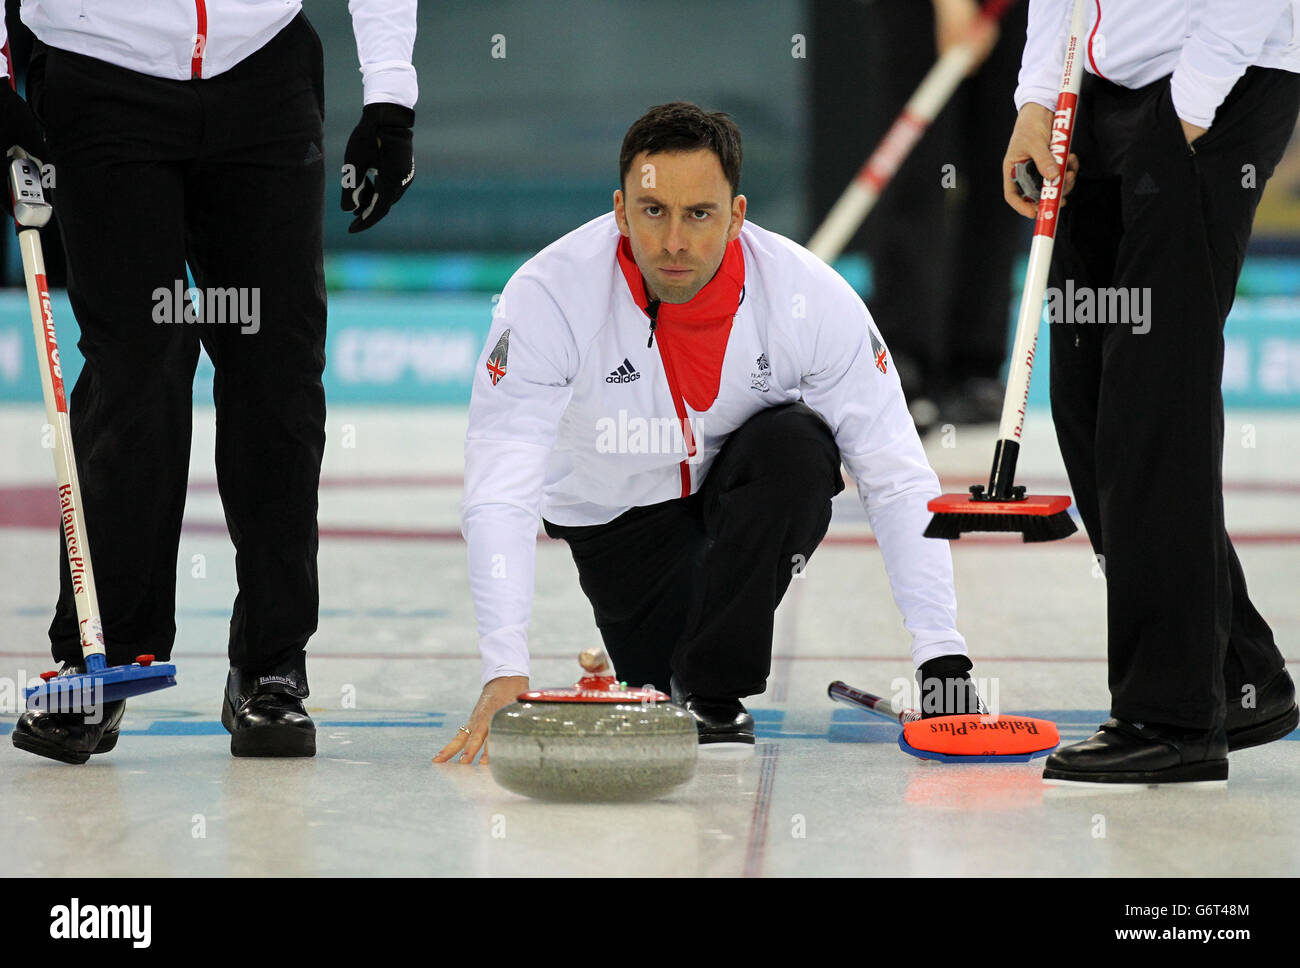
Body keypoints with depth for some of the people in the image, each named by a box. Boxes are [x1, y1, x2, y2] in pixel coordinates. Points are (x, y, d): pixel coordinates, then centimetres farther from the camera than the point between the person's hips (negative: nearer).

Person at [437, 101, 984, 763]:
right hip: (621, 517, 0)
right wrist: (505, 671, -46)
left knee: (798, 443, -32)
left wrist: (942, 657, -29)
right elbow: (499, 494, -34)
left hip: (750, 491, 0)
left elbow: (896, 480, -21)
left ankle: (713, 688, -16)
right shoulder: (549, 293, -29)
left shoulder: (810, 296, -26)